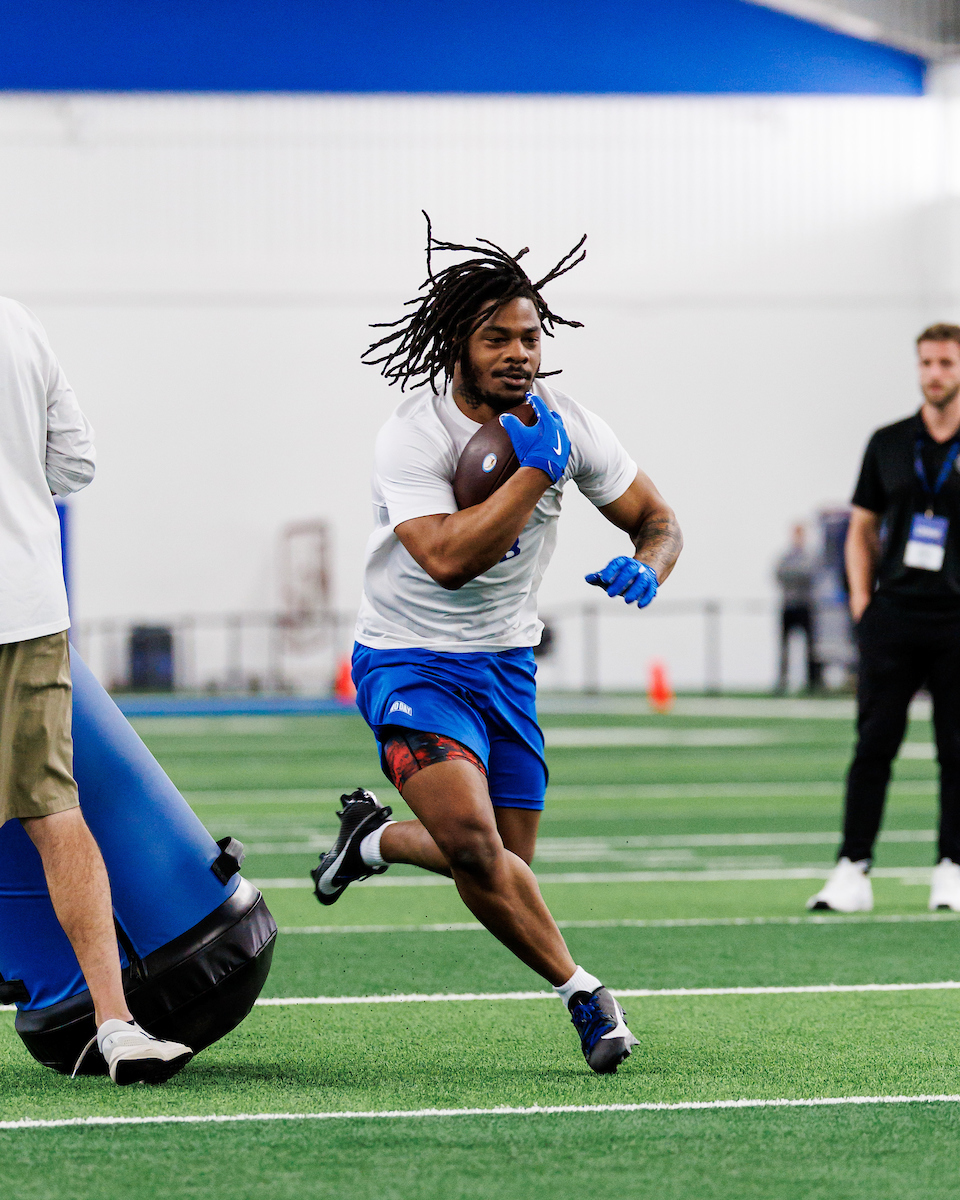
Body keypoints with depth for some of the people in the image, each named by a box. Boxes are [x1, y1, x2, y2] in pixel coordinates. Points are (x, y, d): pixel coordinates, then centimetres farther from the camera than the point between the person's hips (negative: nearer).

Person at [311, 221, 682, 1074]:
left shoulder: (566, 425, -4)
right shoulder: (412, 437, -20)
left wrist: (646, 567, -18)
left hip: (505, 660, 6)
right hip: (409, 659, -5)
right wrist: (535, 473, -30)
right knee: (474, 844, -26)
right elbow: (447, 559, -32)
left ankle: (376, 838, 36)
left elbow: (656, 519, 5)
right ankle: (581, 993, -11)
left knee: (502, 862, 8)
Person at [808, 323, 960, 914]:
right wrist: (861, 595, 5)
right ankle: (854, 869, -4)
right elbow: (863, 527, 17)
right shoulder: (888, 444, 10)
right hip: (893, 616, 2)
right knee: (875, 743, -3)